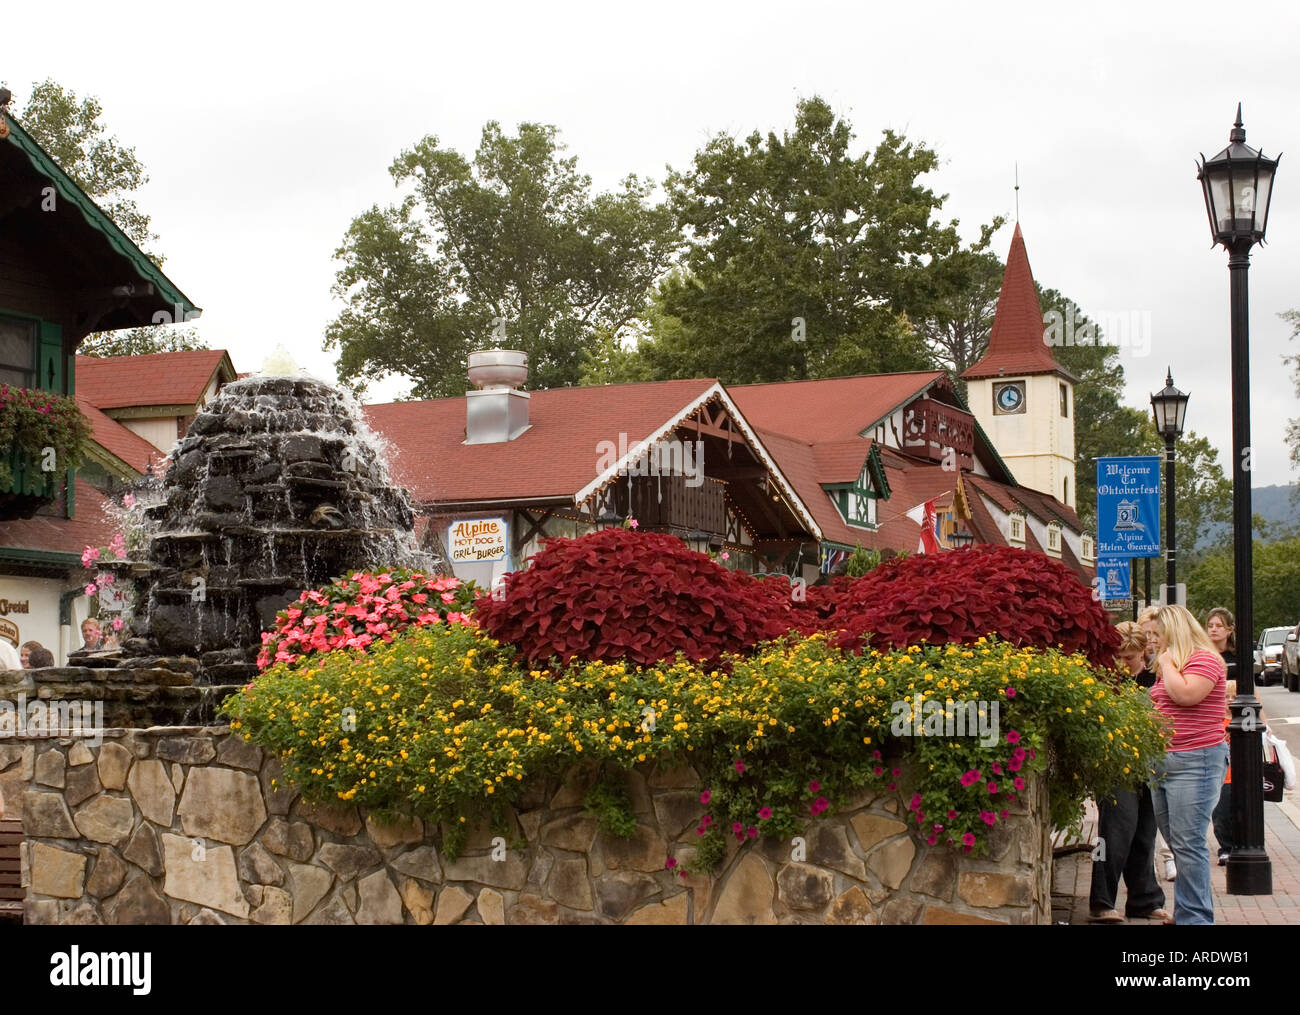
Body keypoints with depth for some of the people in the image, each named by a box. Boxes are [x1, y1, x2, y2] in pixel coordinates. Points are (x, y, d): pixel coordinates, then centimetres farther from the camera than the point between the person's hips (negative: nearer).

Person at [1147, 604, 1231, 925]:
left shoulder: (1204, 659, -8)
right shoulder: (1169, 665, 19)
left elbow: (1186, 694, -24)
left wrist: (1167, 663, -11)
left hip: (1196, 760, -10)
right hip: (1162, 762, 10)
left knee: (1187, 844, -11)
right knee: (1176, 842, 12)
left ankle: (1194, 917, -9)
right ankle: (1190, 912, 19)